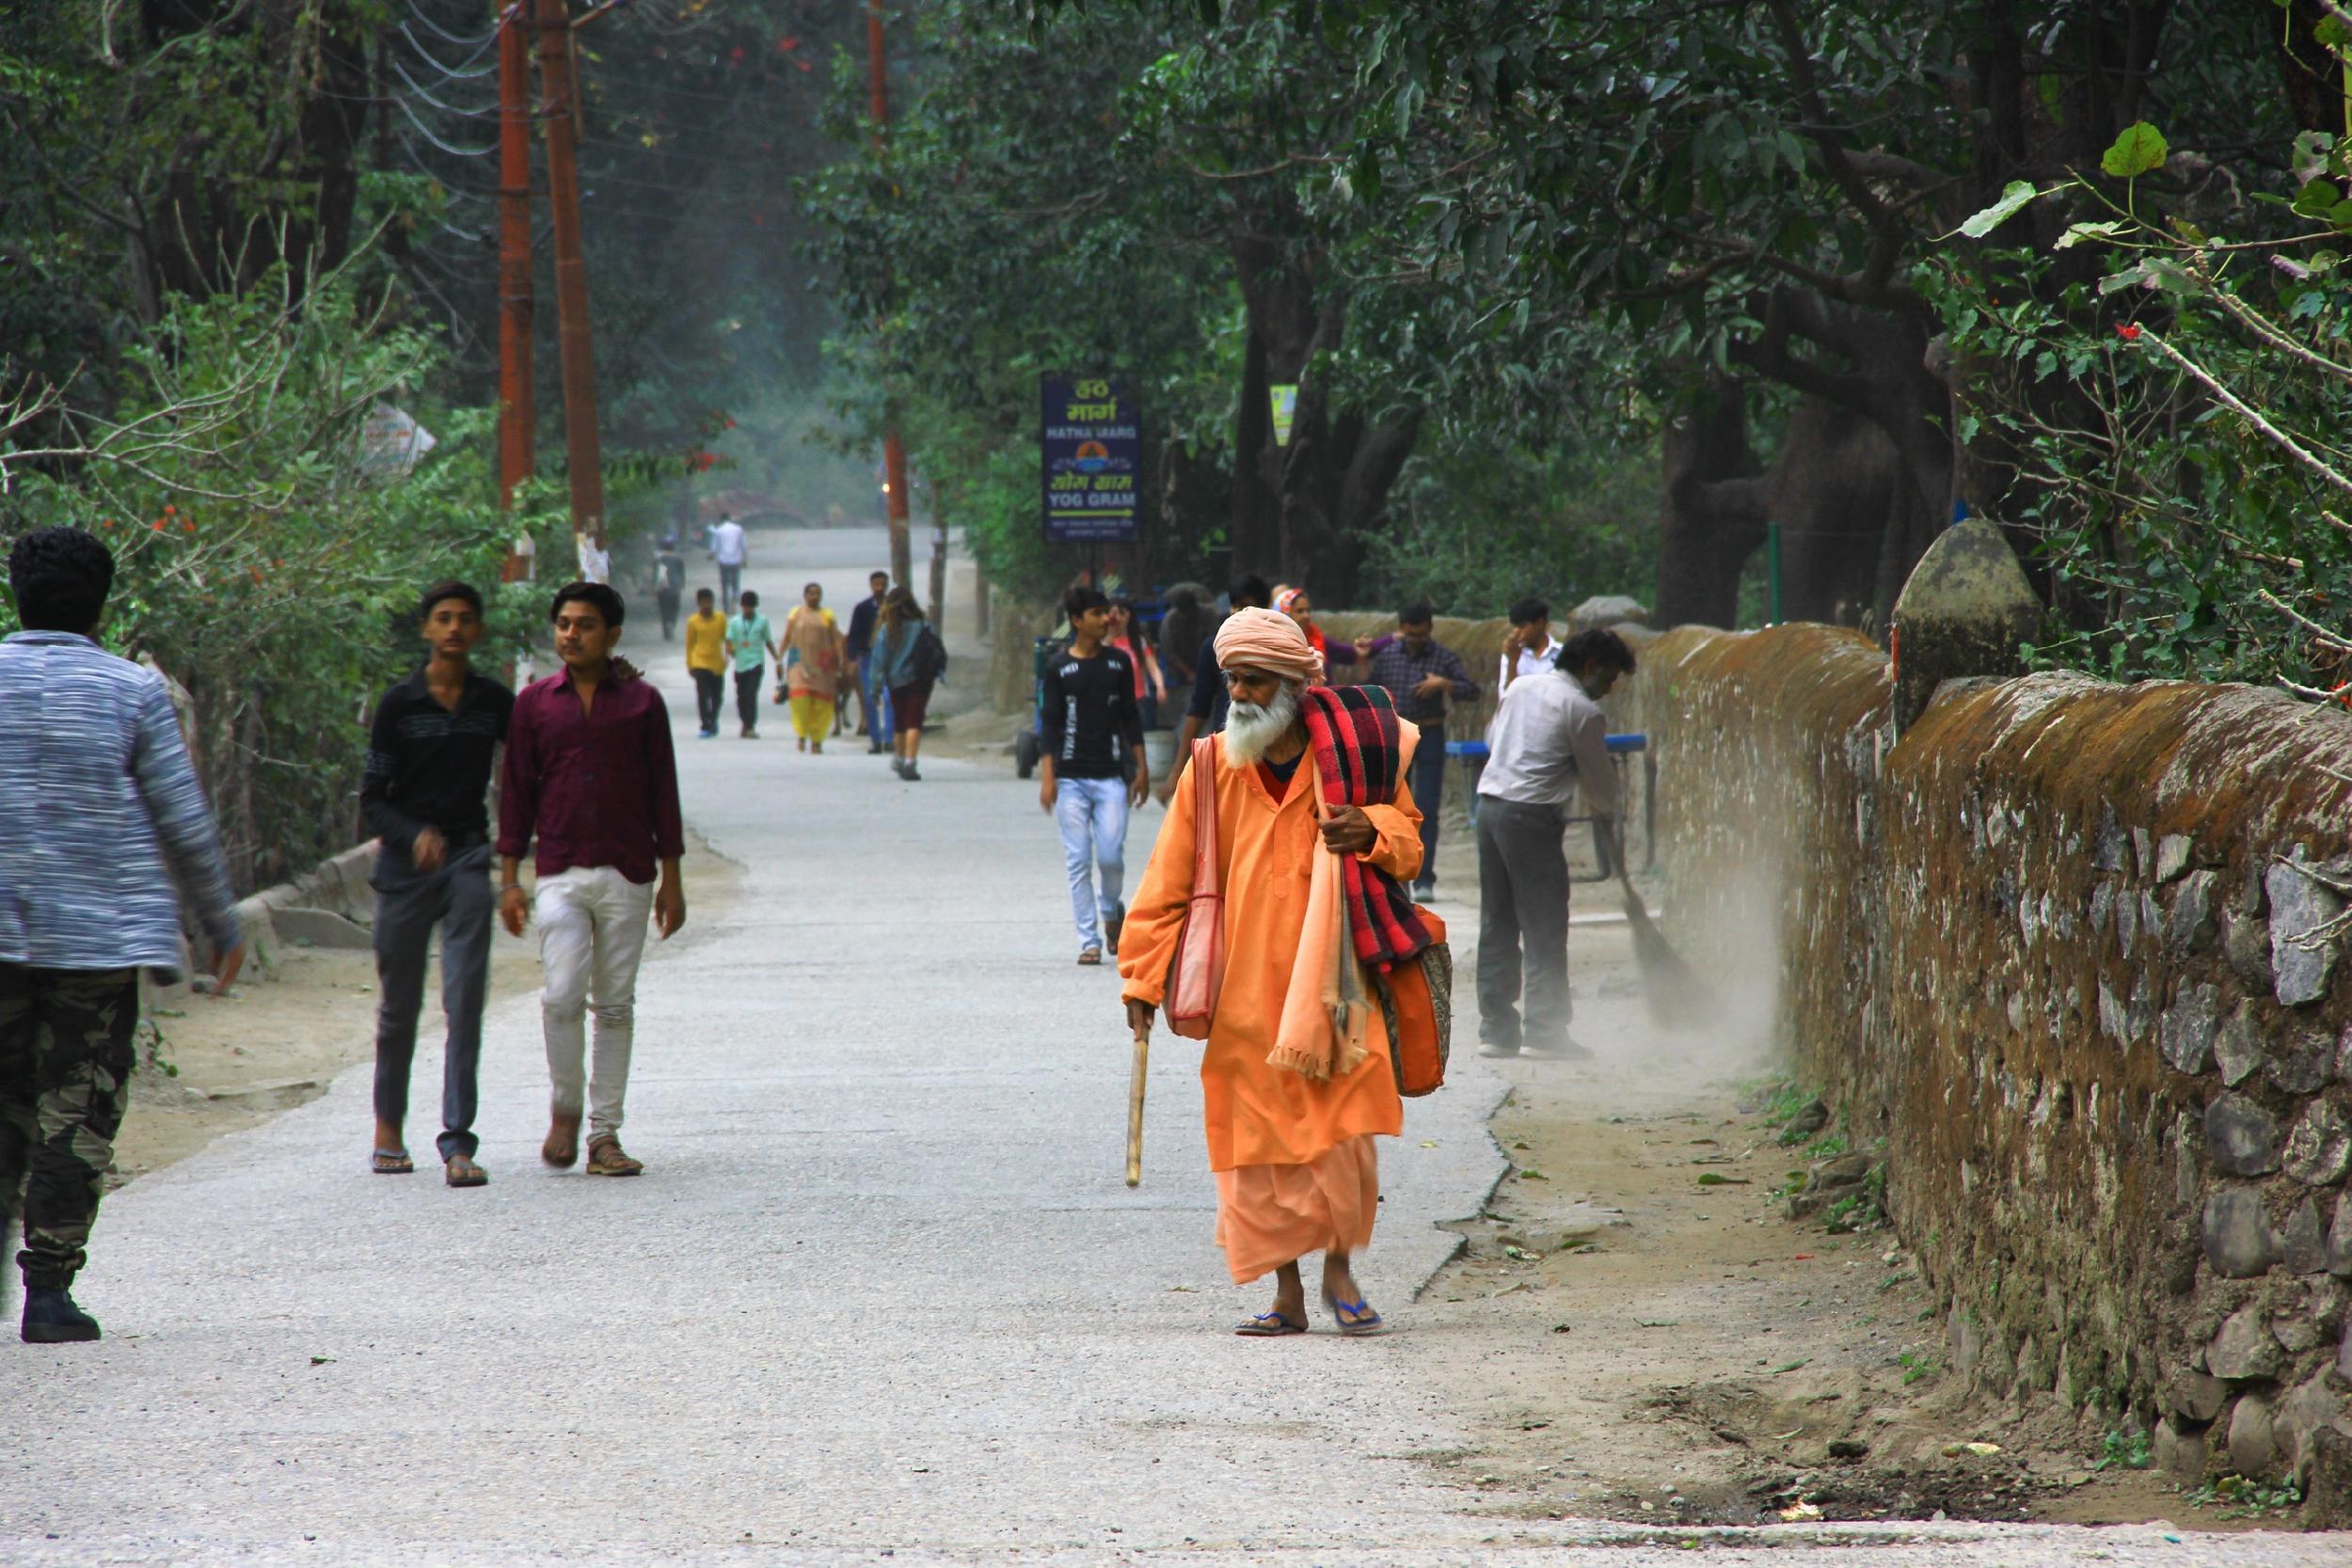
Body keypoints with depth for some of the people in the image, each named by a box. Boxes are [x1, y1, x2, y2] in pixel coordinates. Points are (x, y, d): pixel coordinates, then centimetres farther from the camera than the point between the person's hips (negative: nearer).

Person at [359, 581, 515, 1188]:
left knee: (464, 1001, -11)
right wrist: (415, 835, -19)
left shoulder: (494, 702, 4)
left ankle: (458, 1142, -14)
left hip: (467, 858, 0)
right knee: (399, 1001, 9)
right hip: (406, 862, 0)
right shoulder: (400, 704, -1)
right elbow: (372, 799, -2)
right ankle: (389, 1123, 31)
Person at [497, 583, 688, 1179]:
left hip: (627, 875, 0)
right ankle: (565, 1109, 7)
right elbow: (517, 790, 9)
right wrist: (509, 878, 3)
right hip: (560, 875, 0)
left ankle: (605, 1134, 8)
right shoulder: (534, 703, 6)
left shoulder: (641, 702, 5)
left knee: (615, 1005, 3)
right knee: (562, 995, -14)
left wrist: (671, 879, 5)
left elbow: (663, 792, 8)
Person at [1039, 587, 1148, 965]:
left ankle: (1110, 908, 24)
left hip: (1110, 777, 1)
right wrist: (1047, 778, -6)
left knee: (1111, 855, -7)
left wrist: (1141, 769, 8)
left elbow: (1131, 718, 12)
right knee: (1078, 862, -2)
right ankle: (1089, 941, 3)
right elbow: (1050, 724, 1)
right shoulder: (1059, 668, 1)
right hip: (1071, 778, -1)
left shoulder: (1119, 663, 7)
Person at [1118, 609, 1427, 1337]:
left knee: (1343, 1120, -4)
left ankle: (1339, 1268, 13)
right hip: (1247, 982, 1)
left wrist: (1371, 832, -12)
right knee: (1260, 1136, 1)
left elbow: (1408, 838, 12)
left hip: (1332, 972, -1)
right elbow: (1170, 875, 6)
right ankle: (1286, 1290, 9)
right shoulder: (1216, 766, 4)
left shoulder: (1351, 752, 2)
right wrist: (1143, 974, 2)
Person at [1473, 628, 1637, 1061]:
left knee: (1497, 925, 10)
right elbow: (1598, 778, 1)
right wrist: (1607, 808, 20)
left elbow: (1491, 737, 26)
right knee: (1544, 928, -3)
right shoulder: (1583, 710, -7)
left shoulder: (1521, 687, 15)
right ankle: (1544, 1030, -4)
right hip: (1532, 815, -8)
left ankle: (1496, 1029, 10)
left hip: (1490, 802, 8)